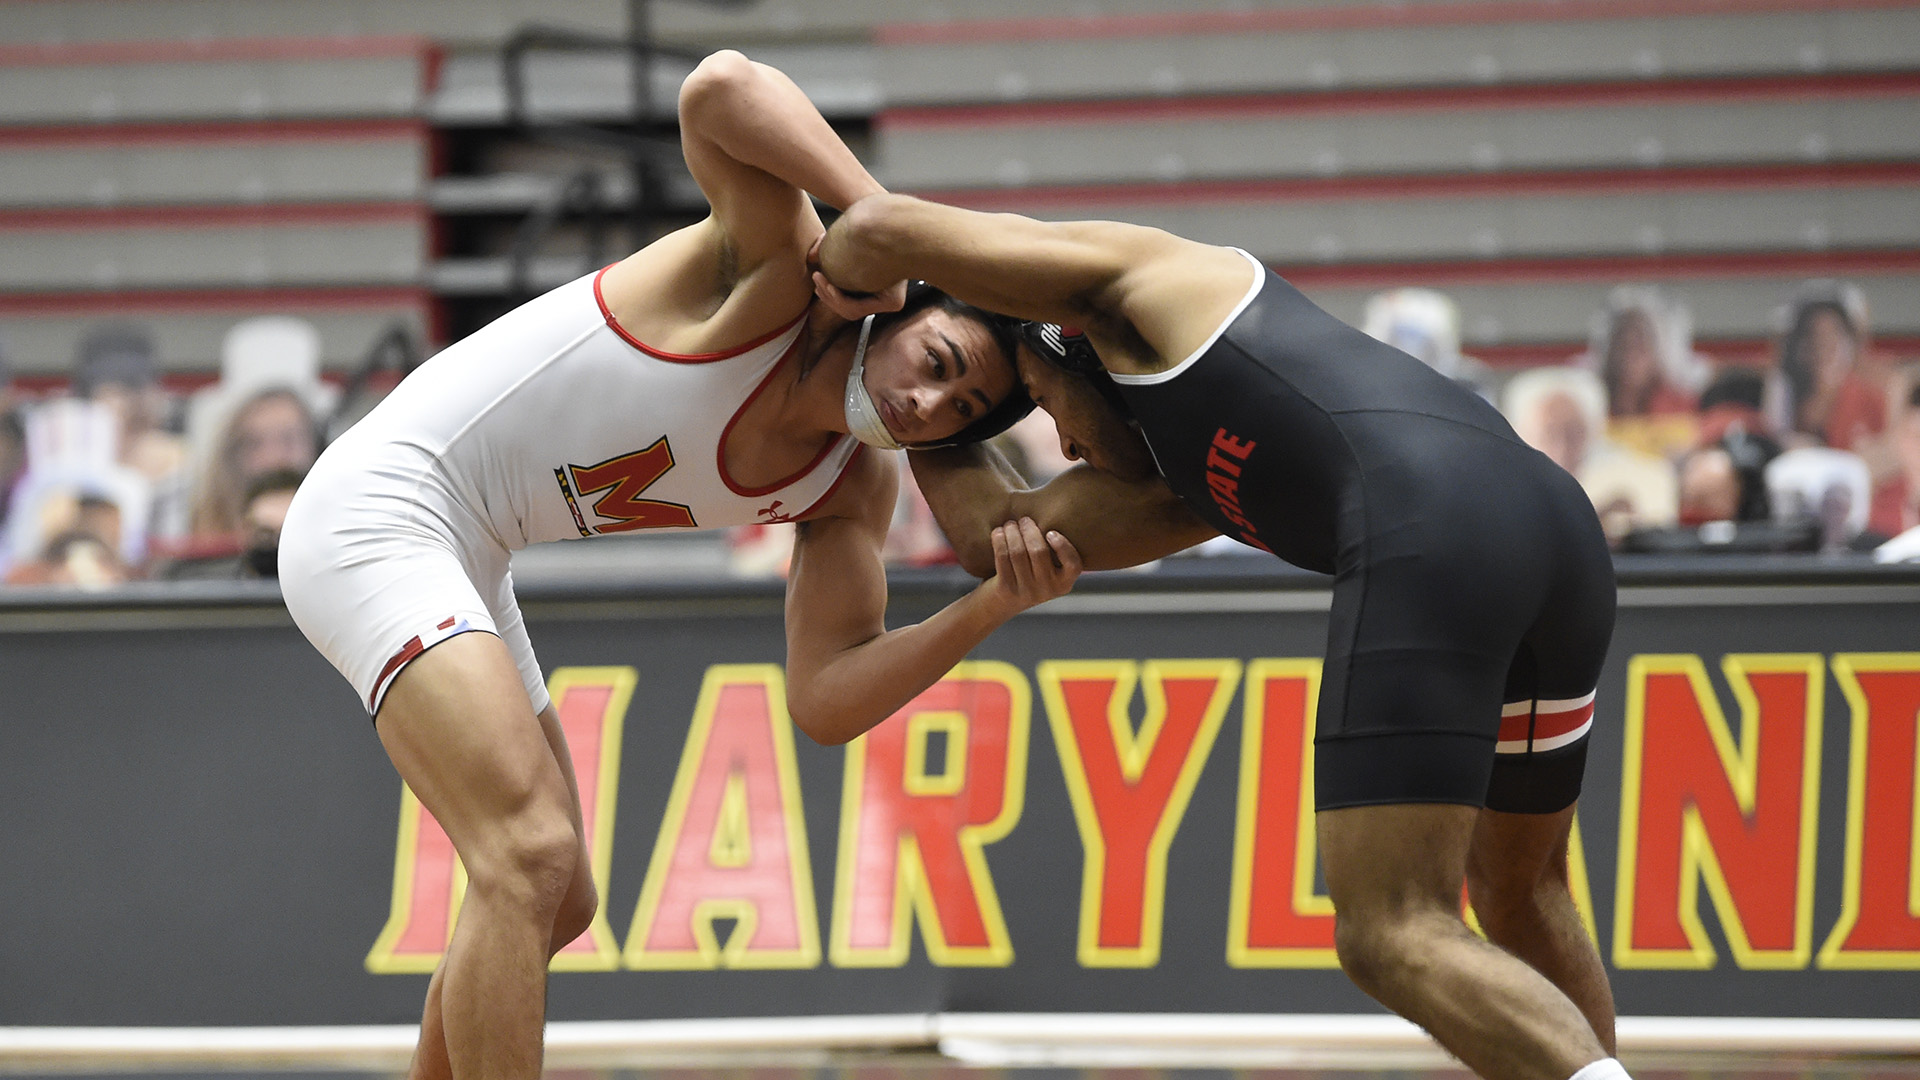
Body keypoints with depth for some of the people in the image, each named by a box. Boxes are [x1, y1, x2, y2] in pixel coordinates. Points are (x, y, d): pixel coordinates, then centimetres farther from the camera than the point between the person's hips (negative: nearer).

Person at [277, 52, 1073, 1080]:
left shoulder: (852, 490, 2)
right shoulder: (776, 279, -20)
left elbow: (824, 700, -5)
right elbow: (719, 89, -37)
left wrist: (990, 608, -17)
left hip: (456, 567, 10)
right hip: (378, 504, -10)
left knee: (553, 904, 18)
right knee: (529, 860, -23)